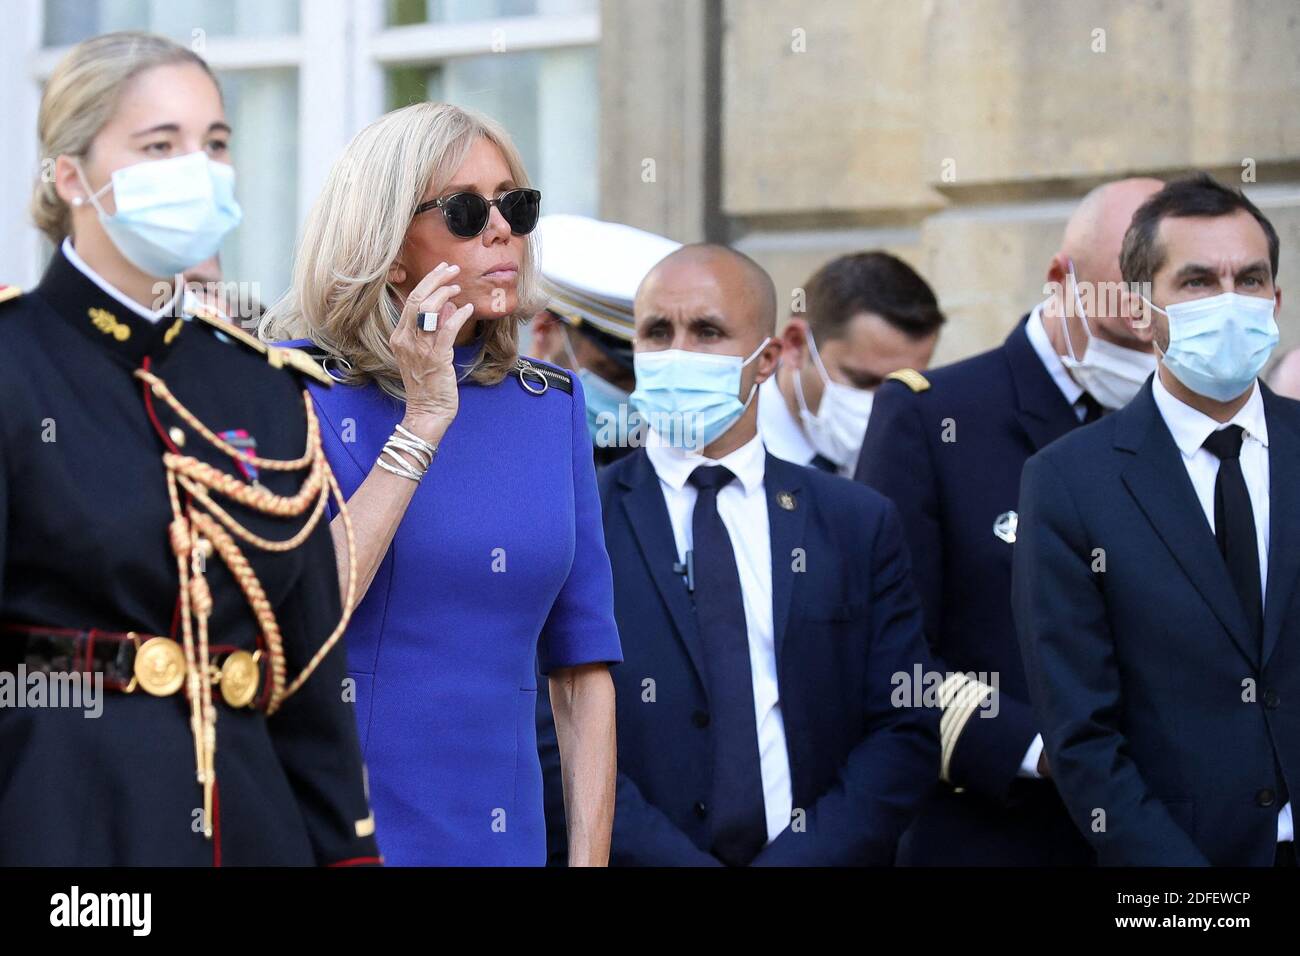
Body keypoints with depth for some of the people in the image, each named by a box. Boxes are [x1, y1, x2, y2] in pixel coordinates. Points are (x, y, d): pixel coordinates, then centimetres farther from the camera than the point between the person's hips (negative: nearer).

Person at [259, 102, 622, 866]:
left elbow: (584, 666, 7)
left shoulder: (552, 405, 7)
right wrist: (422, 421, -15)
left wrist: (590, 855, -1)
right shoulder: (295, 389, -6)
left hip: (502, 833, 4)